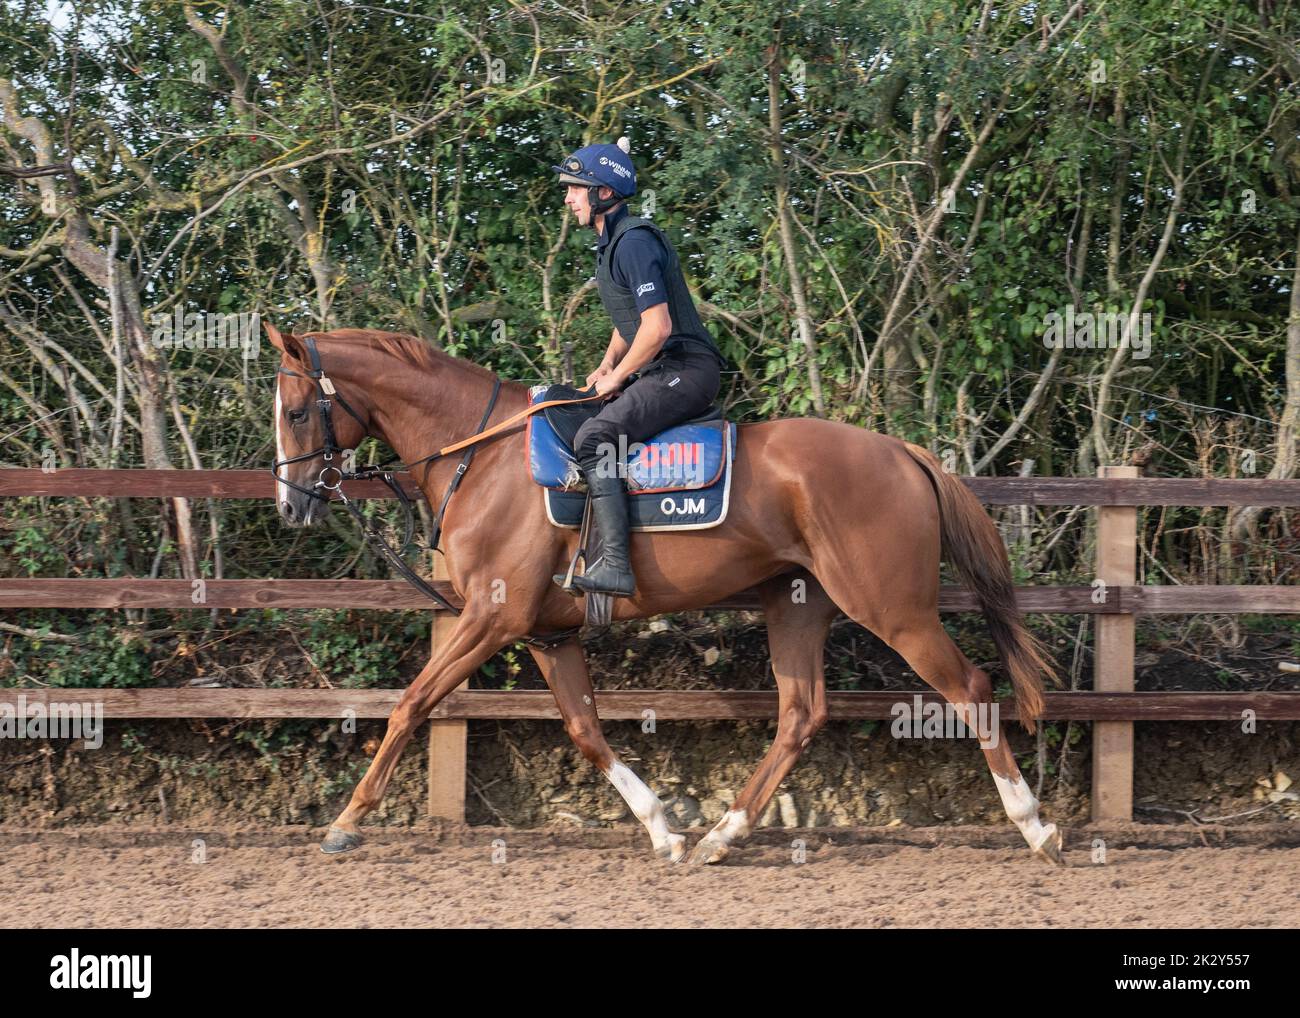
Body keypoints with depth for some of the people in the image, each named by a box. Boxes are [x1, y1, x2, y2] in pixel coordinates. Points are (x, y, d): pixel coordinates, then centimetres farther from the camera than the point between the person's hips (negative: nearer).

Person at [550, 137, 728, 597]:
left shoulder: (634, 242, -15)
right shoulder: (610, 243, 19)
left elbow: (657, 326, -23)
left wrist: (618, 376, -12)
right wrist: (608, 365, 14)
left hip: (685, 370, -11)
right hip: (662, 371, 11)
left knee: (593, 437, -26)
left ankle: (614, 566, -36)